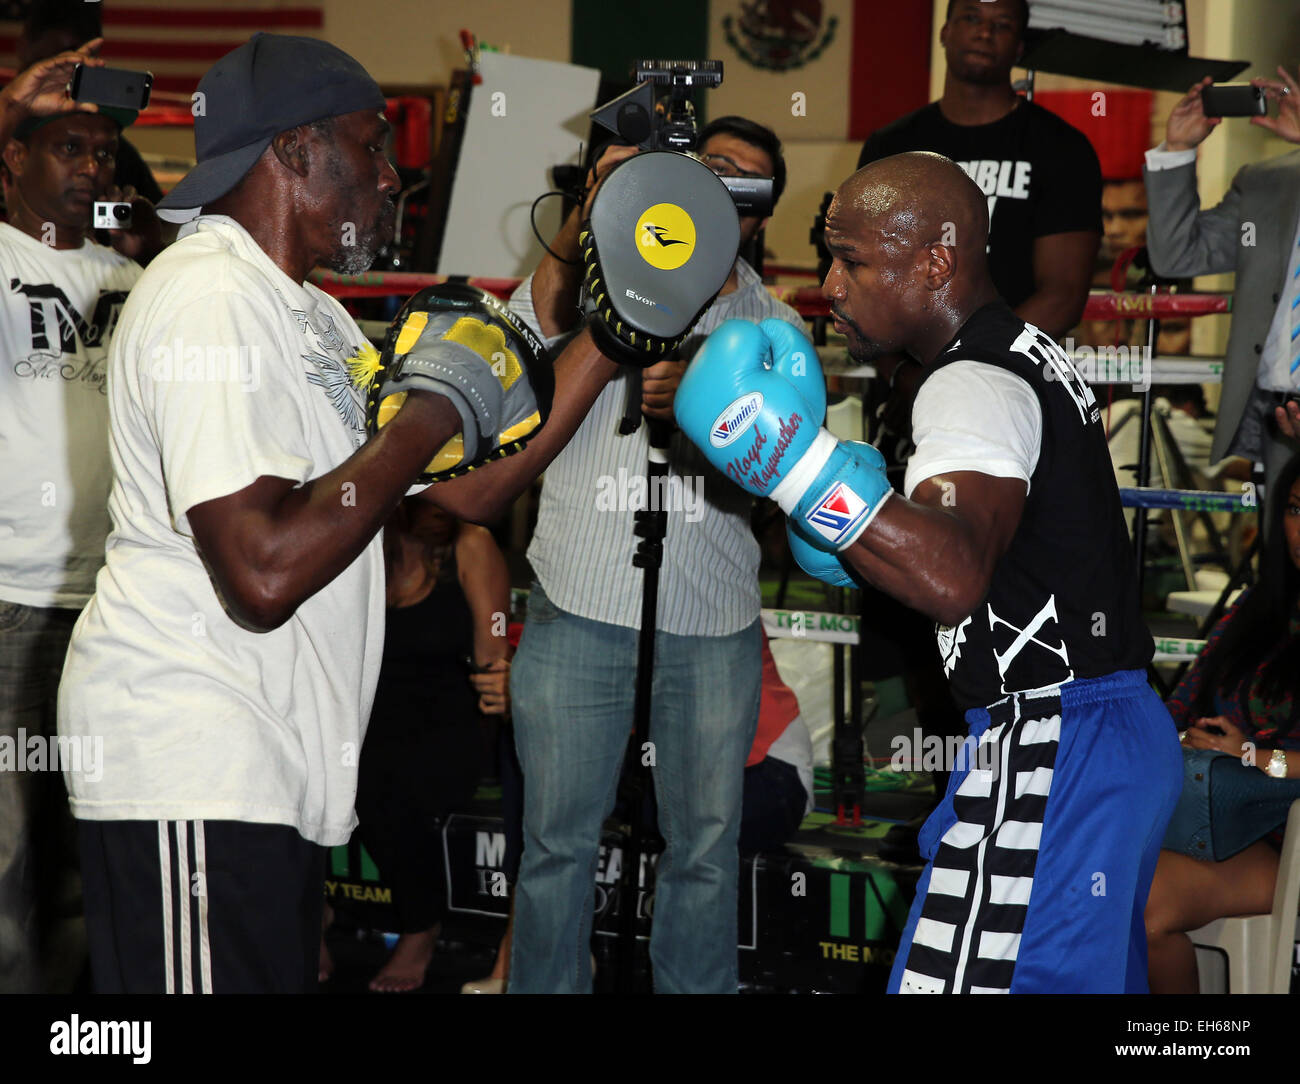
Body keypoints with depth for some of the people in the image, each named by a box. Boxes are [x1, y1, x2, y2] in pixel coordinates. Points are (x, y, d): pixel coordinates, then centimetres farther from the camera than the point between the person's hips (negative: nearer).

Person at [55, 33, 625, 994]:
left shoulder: (311, 314, 18)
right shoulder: (211, 298, -15)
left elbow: (465, 496, 16)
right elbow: (264, 572, -26)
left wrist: (602, 347, 13)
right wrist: (431, 416, -16)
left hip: (272, 765, 10)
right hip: (188, 773, -10)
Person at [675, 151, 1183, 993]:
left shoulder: (974, 386, -18)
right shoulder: (1031, 357, 15)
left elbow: (954, 577, -36)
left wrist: (794, 460, -41)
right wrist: (866, 530, 16)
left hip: (1050, 755, -11)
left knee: (956, 978, -10)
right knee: (1088, 975, 20)